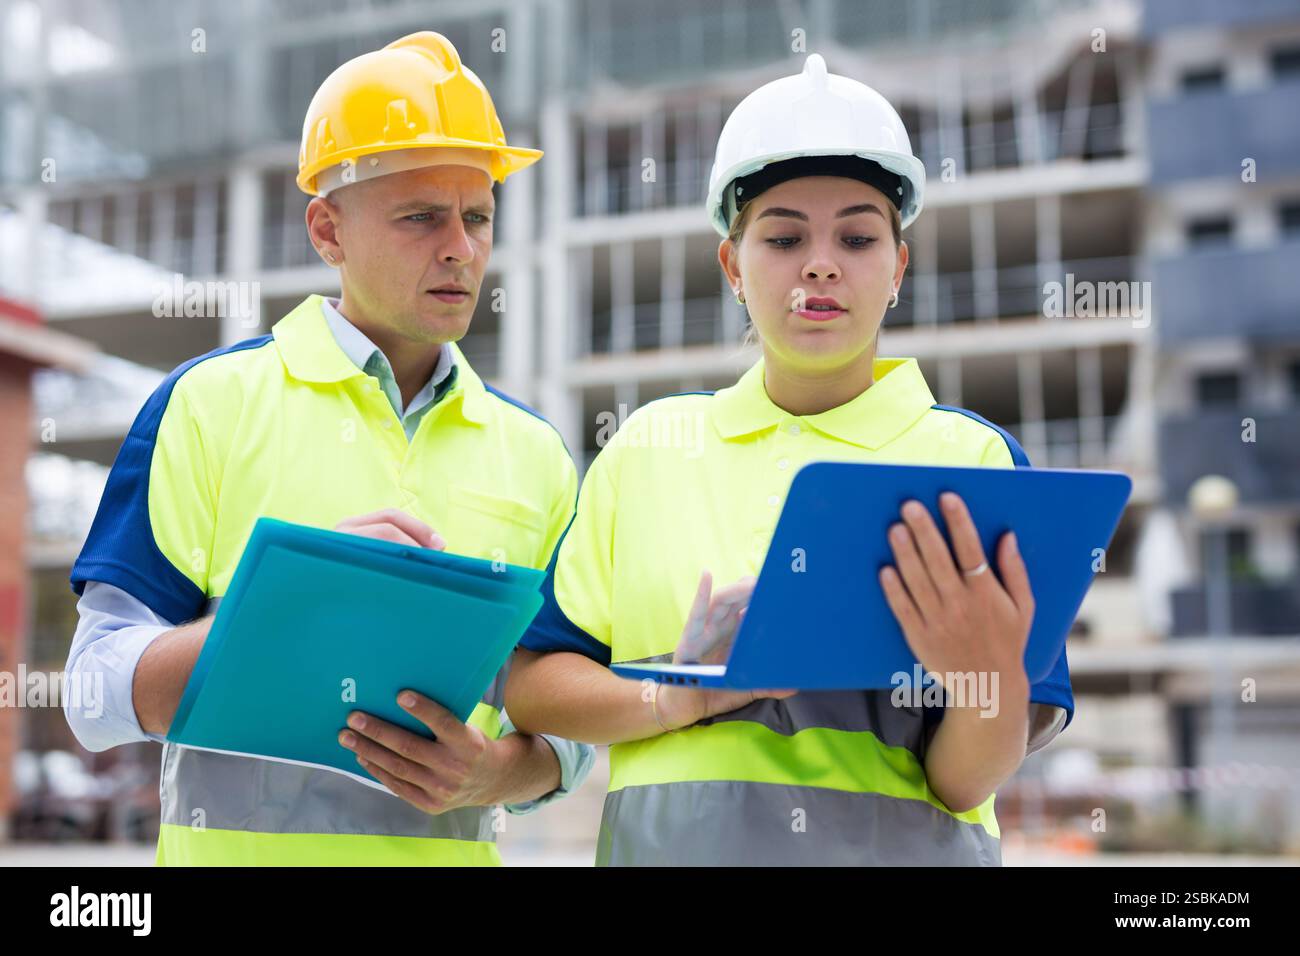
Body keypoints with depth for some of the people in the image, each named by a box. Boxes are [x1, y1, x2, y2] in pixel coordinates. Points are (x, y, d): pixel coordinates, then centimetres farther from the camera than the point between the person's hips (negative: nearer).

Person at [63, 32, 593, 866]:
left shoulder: (533, 453, 7)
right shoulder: (209, 403, -3)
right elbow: (100, 698, -6)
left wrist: (497, 772, -11)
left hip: (452, 846, 3)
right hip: (235, 842, -2)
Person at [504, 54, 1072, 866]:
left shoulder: (974, 456, 0)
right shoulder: (648, 446, 5)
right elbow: (531, 683, 3)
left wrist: (992, 681, -25)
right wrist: (677, 699, -13)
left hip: (905, 843, -2)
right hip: (669, 839, 3)